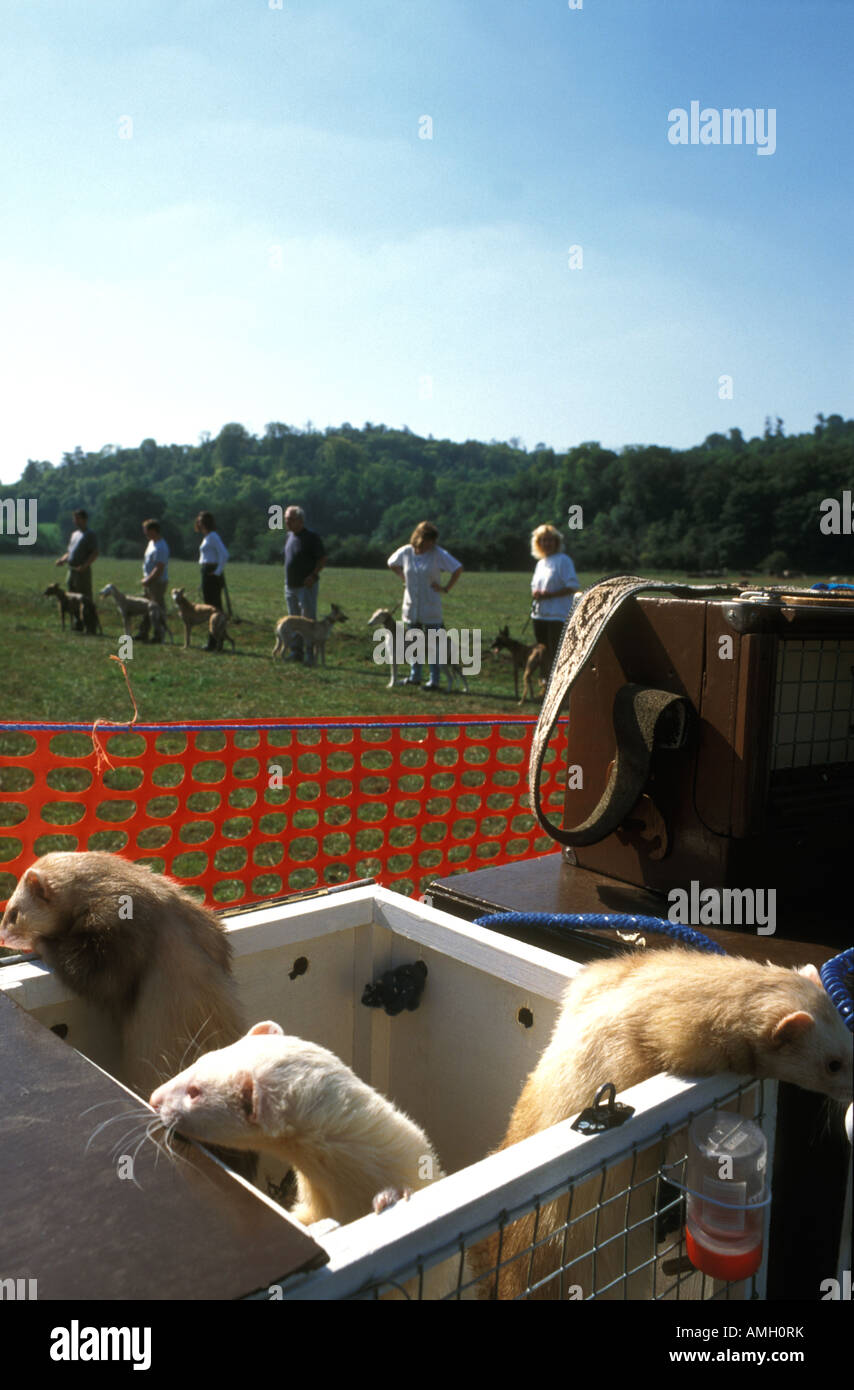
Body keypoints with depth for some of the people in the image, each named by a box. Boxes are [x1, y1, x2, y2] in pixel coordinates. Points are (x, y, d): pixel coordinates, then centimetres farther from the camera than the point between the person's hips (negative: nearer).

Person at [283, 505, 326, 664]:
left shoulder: (311, 537, -11)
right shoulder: (290, 536, 11)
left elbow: (323, 559, -10)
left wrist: (314, 575, -20)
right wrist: (287, 580, 13)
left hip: (306, 586, -8)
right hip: (290, 586, 8)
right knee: (294, 620, 12)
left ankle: (309, 654, -1)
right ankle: (296, 651, 20)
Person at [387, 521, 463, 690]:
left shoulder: (438, 553, -9)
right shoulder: (405, 552, 0)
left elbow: (458, 569, -7)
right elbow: (392, 563, 20)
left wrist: (446, 589, -8)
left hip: (431, 608, -4)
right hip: (411, 606, 4)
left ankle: (435, 681, 2)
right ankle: (415, 677, 25)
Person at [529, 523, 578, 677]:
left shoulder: (563, 560, -5)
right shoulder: (540, 563, 17)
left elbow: (572, 587, -11)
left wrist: (550, 595, -18)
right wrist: (535, 593, 1)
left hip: (558, 615, -7)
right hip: (539, 615, 7)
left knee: (555, 654, -11)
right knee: (543, 653, 11)